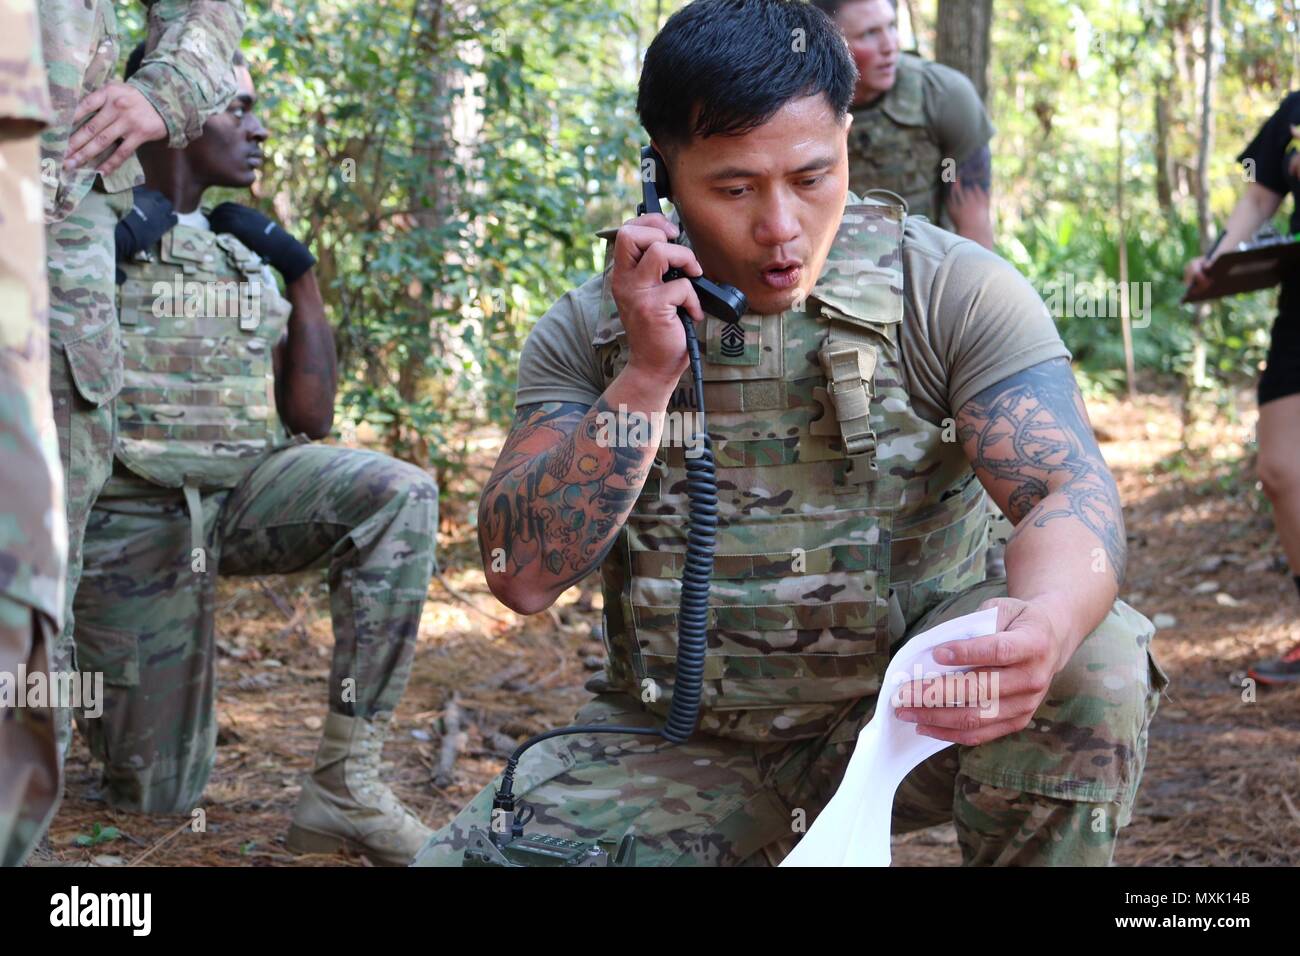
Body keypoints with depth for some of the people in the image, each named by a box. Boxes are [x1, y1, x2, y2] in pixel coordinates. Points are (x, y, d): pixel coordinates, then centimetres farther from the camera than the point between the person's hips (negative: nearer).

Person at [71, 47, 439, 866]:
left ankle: (344, 789, -22)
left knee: (399, 494, -27)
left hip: (245, 490, 4)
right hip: (133, 512, -4)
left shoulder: (247, 257, 12)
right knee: (158, 794, -2)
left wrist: (303, 275, 4)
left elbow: (312, 418, 11)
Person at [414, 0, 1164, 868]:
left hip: (904, 712, -1)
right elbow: (524, 575, -8)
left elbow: (1075, 493, -19)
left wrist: (1044, 625, -43)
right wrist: (646, 379, -19)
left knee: (1093, 662, -30)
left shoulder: (954, 292, -8)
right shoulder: (587, 331, -1)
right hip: (680, 744, 2)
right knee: (465, 858, -20)